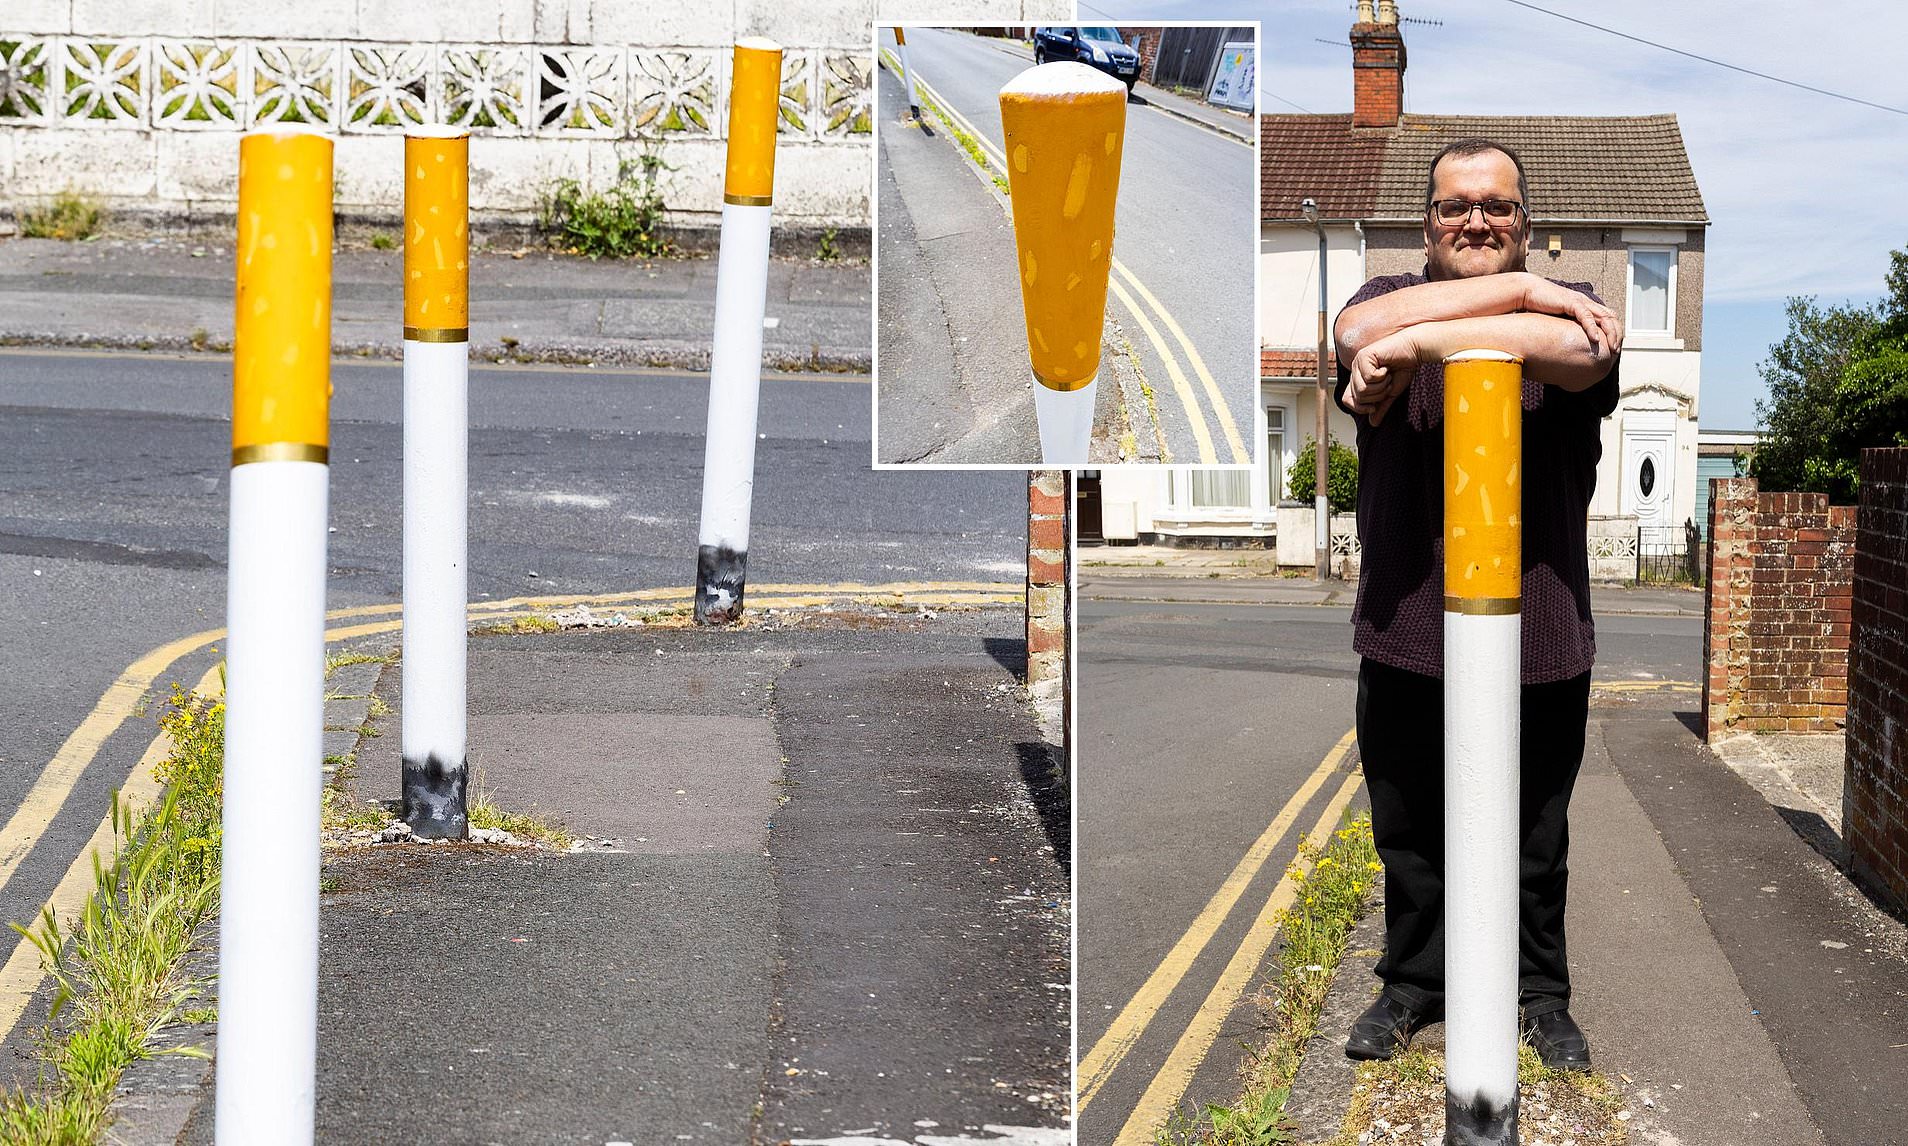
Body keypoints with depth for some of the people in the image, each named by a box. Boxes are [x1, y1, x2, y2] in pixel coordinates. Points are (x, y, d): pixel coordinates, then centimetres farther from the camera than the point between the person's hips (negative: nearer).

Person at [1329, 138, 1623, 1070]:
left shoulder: (1571, 308, 3)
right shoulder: (1390, 295, 7)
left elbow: (1577, 354, -23)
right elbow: (1362, 331, -20)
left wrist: (1414, 343, -23)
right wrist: (1520, 292, -19)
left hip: (1539, 628, -1)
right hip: (1407, 620, 1)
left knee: (1536, 838, 11)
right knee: (1409, 830, 13)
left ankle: (1541, 993, 27)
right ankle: (1414, 982, 30)